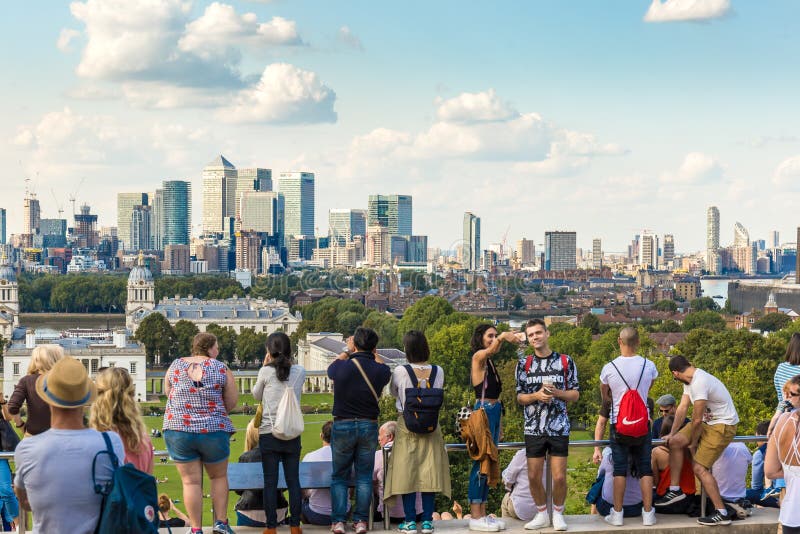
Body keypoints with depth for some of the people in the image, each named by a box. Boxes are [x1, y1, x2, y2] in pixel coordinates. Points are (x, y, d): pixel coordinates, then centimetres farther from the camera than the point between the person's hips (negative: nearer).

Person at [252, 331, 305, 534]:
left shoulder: (266, 372, -7)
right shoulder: (300, 371, -1)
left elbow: (256, 394, 10)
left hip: (268, 433, -2)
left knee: (270, 482, 2)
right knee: (293, 480, 6)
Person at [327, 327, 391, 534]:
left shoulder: (342, 367, -12)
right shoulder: (380, 371, -9)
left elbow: (332, 367, 13)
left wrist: (348, 351, 24)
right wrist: (373, 353, 26)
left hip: (342, 425, -1)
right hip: (369, 426, 1)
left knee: (339, 476, 10)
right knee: (364, 476, 10)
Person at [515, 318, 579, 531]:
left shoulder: (565, 361, 2)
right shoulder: (524, 363, 5)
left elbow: (575, 394, 4)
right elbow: (520, 397, 6)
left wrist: (557, 393, -15)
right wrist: (537, 396, -14)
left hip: (559, 428, -1)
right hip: (533, 428, 2)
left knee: (559, 477, -4)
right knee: (534, 477, 4)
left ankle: (558, 514, 16)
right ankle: (542, 514, 22)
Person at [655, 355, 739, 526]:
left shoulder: (699, 383, -27)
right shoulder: (690, 380, 5)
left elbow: (697, 419, -21)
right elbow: (682, 408, 10)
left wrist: (693, 443, -7)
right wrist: (672, 434, 9)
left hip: (723, 425, -10)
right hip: (708, 421, 10)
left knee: (699, 467, -14)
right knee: (675, 442, 3)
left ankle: (722, 514, -10)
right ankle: (675, 490, 11)